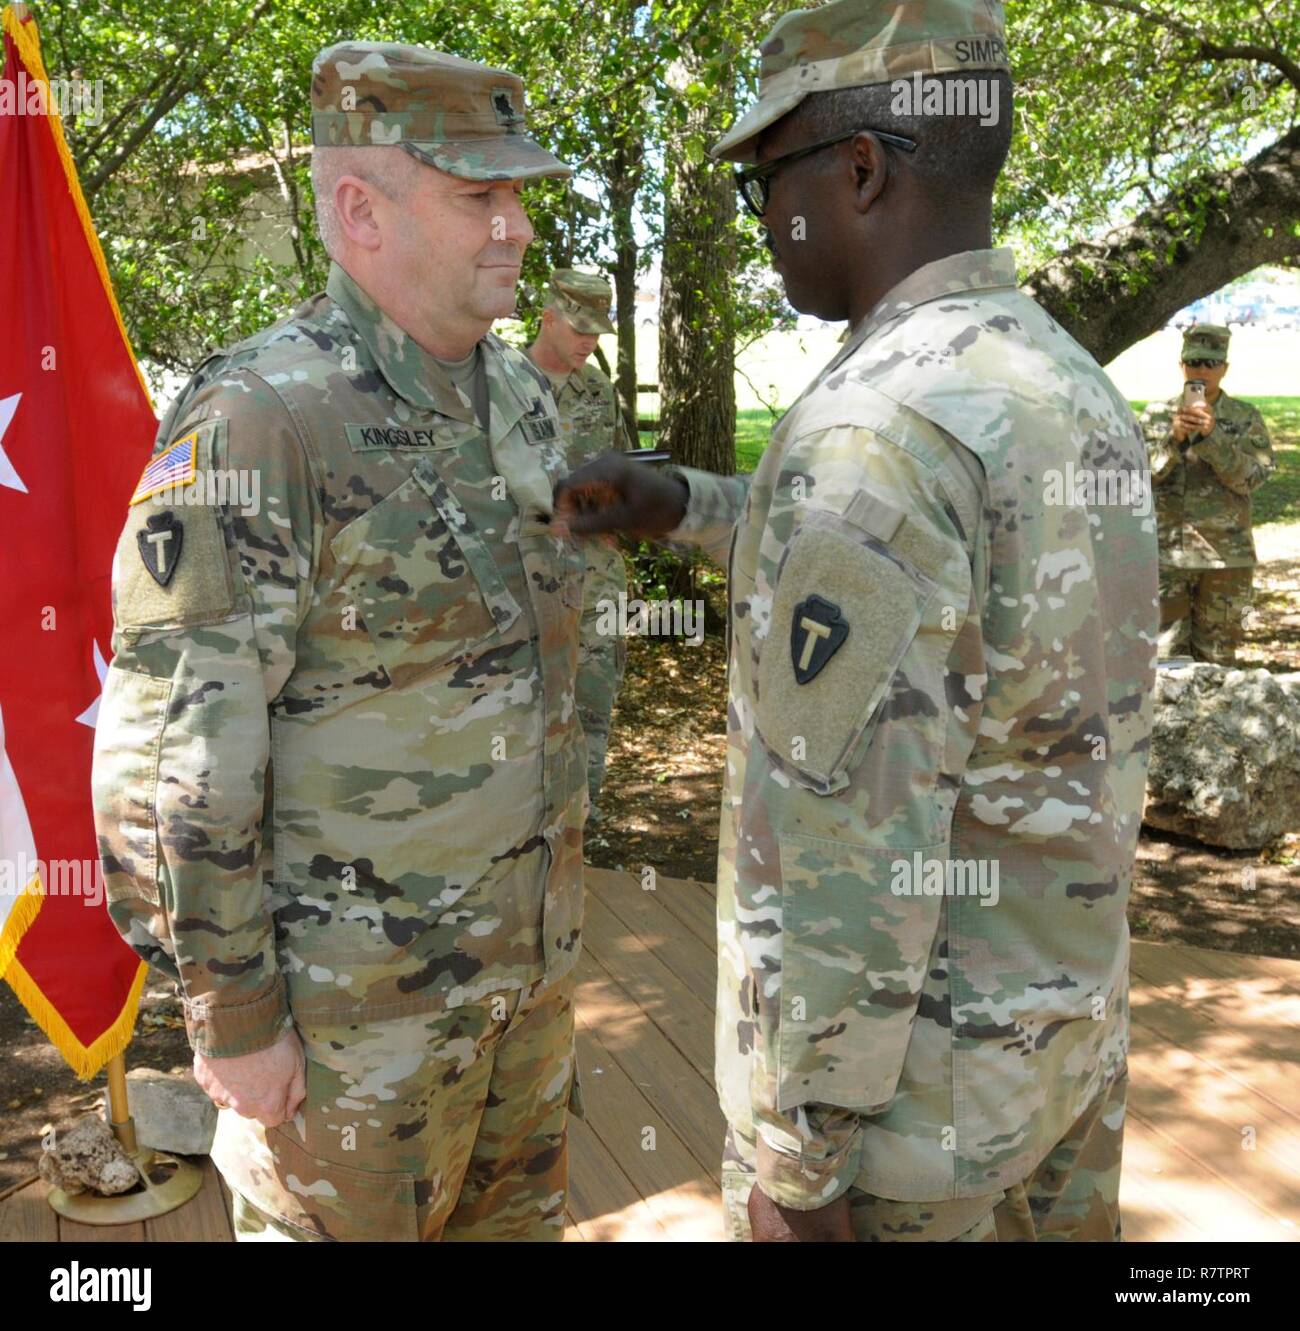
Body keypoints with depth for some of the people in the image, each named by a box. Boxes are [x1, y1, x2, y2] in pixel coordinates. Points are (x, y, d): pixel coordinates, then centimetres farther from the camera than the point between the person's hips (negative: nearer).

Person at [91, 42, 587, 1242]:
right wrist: (231, 1016, -14)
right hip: (355, 987, -7)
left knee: (516, 1211, 24)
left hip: (526, 951, 7)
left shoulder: (524, 399, 4)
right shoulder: (257, 424, -21)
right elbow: (173, 759, -20)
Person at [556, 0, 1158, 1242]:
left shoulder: (867, 436, -27)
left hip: (895, 1054, -8)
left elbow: (854, 849, -28)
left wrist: (796, 1159, -16)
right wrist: (676, 500, 10)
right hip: (1054, 1012, 8)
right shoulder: (1070, 398, 3)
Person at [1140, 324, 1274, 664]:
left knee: (1216, 656, 7)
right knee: (1166, 653, 0)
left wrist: (1212, 436, -19)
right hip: (1166, 552, 0)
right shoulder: (1156, 415, 7)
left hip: (1227, 556, 0)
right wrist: (1173, 439, -18)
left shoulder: (1246, 418, 5)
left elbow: (1252, 476, -7)